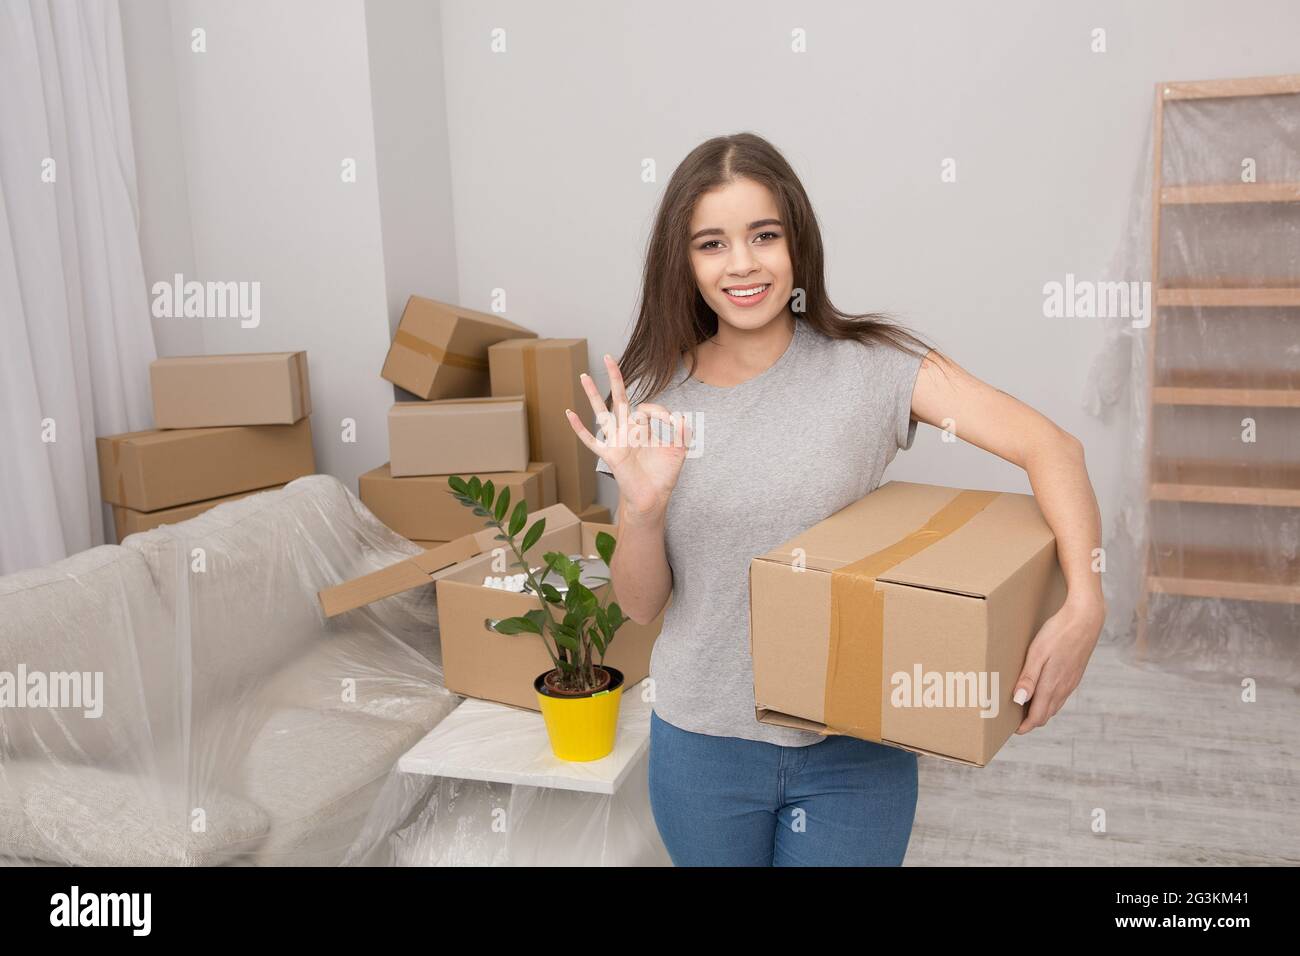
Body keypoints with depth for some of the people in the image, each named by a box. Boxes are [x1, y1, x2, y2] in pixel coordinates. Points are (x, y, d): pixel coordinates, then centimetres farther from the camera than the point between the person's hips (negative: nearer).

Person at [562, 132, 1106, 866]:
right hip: (702, 744, 2)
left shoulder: (870, 364, -11)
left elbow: (1051, 447, -16)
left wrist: (1084, 605, -31)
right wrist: (643, 507, -22)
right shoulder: (653, 395, -5)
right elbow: (641, 605, -2)